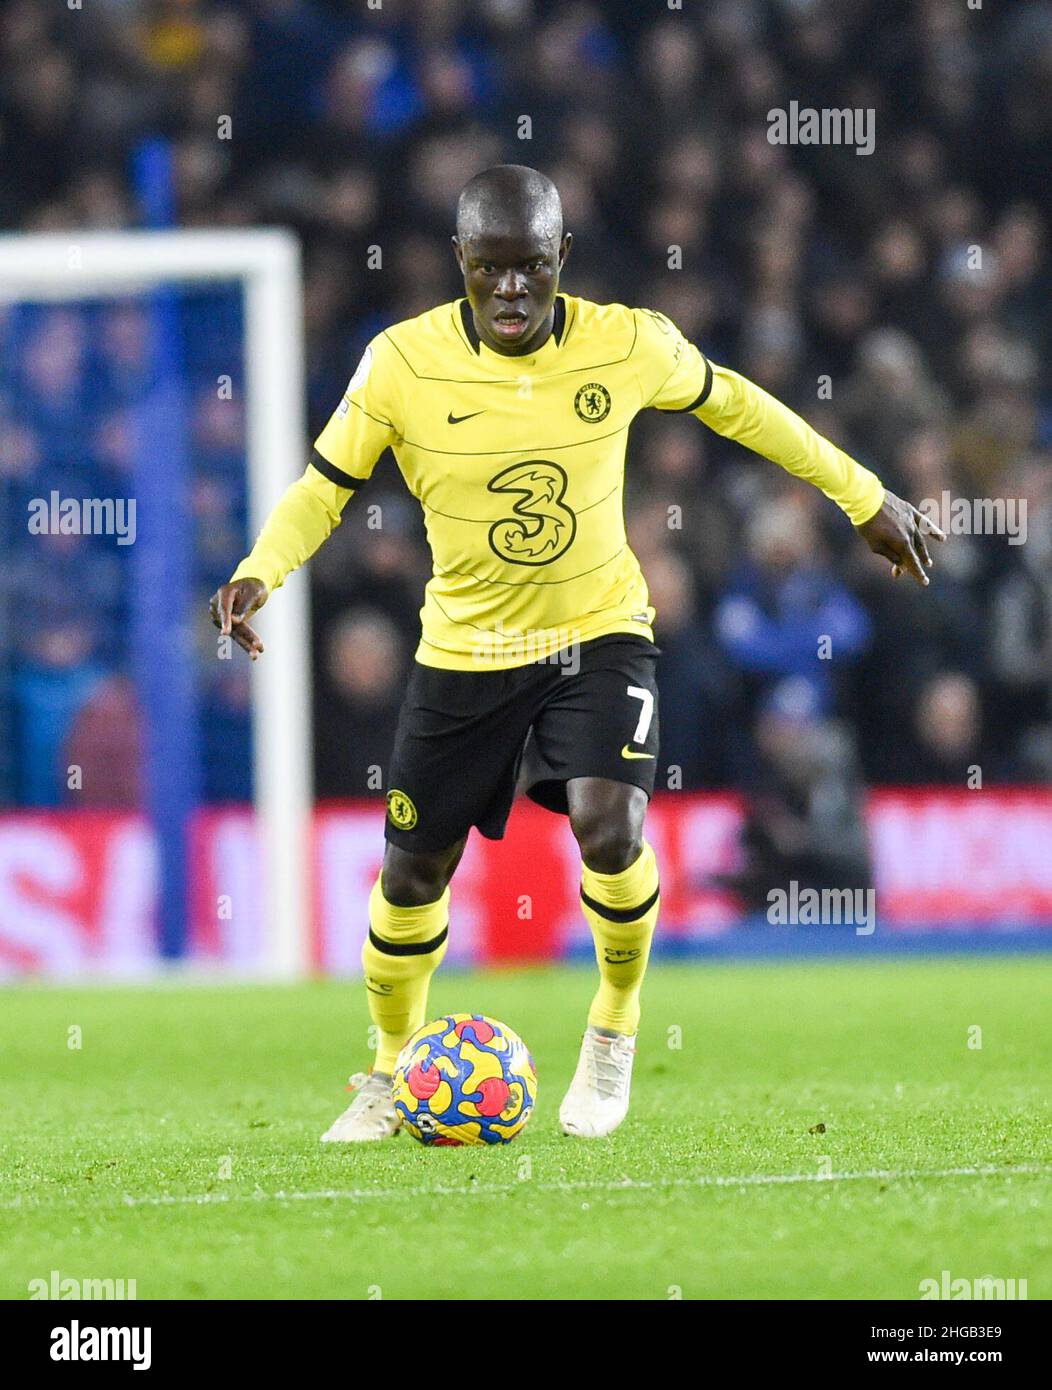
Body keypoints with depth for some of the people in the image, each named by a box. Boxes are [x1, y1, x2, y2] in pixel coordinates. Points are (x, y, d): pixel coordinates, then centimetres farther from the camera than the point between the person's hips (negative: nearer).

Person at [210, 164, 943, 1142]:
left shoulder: (629, 345, -13)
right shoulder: (401, 363, -16)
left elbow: (731, 404, 6)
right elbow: (324, 487, -5)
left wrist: (863, 496, 13)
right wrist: (259, 572, -25)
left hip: (599, 632, -1)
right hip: (464, 649, 1)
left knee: (608, 829, -24)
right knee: (412, 876, 6)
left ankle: (615, 1026, 5)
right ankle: (392, 1076, 32)